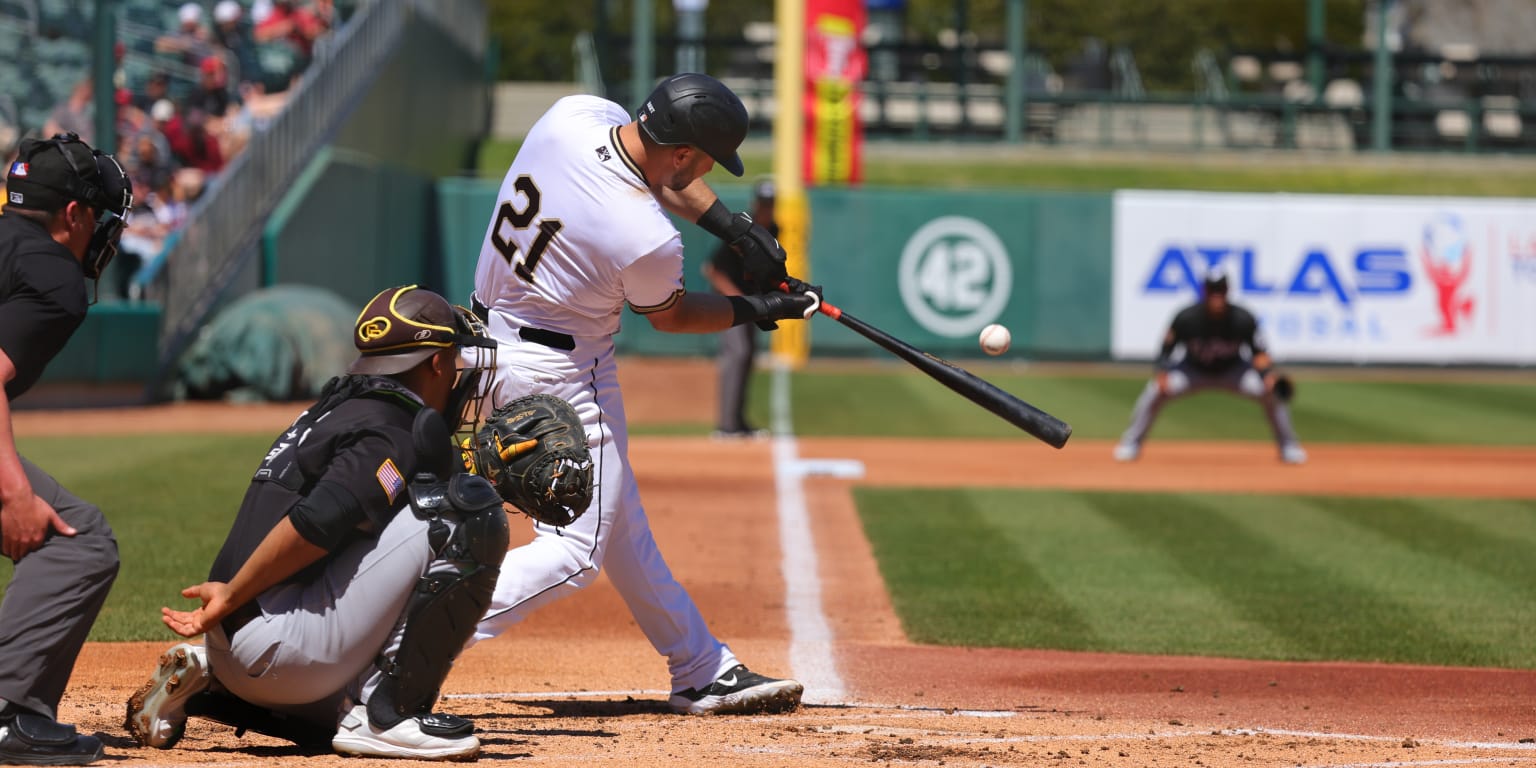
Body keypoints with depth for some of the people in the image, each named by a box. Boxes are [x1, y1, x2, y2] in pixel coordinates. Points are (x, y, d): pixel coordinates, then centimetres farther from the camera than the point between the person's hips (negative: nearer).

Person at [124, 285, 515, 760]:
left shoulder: (338, 410, 21)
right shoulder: (389, 431, -9)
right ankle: (385, 713, -12)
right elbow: (314, 523, -23)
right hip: (279, 645, -10)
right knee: (468, 511, -13)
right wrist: (231, 597, -17)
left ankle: (205, 675, 16)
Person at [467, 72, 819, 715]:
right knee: (575, 551, -3)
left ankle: (704, 672, 28)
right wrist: (757, 309, 9)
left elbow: (652, 174, 9)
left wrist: (735, 227, 0)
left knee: (620, 524, 17)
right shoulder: (648, 242, -29)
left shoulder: (573, 116, -12)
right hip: (557, 372, -9)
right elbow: (669, 315, -5)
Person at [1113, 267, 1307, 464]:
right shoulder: (1186, 318, -25)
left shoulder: (1244, 320, -24)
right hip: (1194, 370, 0)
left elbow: (1259, 352, -15)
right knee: (1156, 390, -23)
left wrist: (1269, 375, -35)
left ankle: (1288, 446, -1)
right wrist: (1162, 373, -30)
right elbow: (1166, 349, -12)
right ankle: (1131, 443, -4)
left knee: (1270, 392, -22)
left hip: (1232, 372, 0)